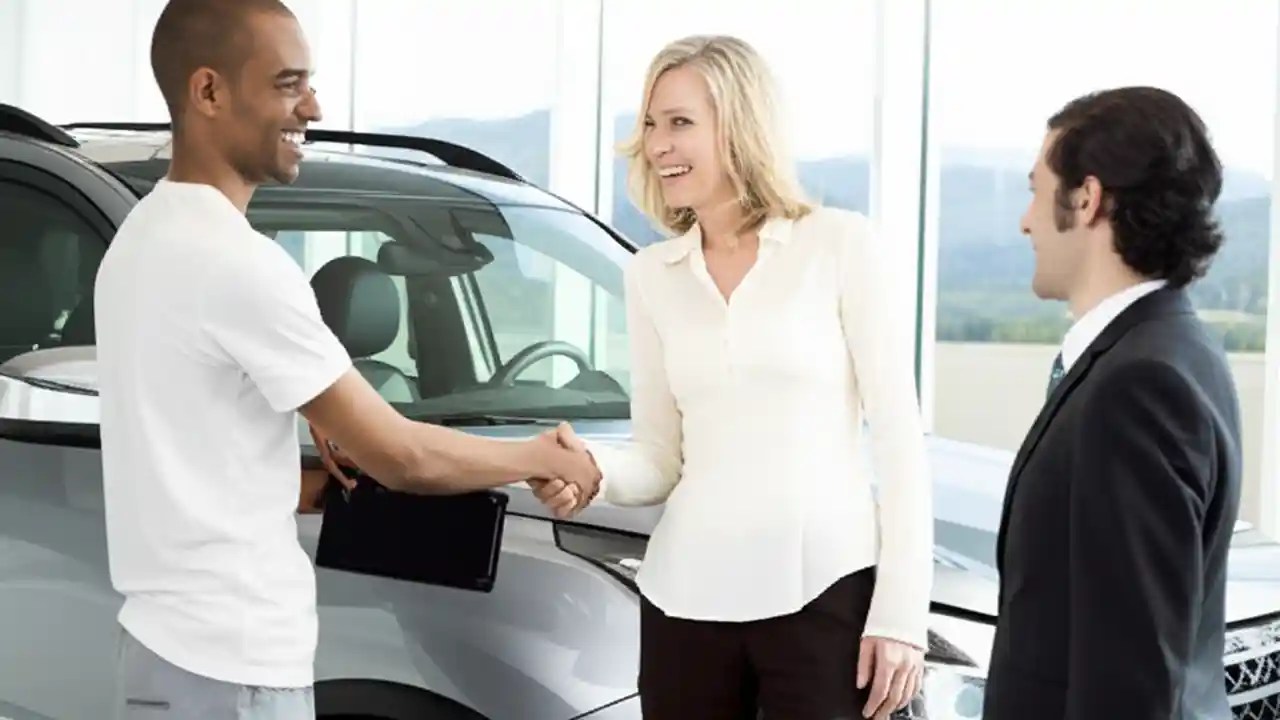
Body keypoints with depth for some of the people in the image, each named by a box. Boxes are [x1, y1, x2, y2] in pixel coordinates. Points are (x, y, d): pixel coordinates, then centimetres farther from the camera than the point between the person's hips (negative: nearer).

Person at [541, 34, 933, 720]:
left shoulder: (841, 243, -1)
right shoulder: (651, 273, 10)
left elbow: (899, 435, -3)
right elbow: (660, 458, 11)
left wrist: (901, 611, -8)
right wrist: (593, 468, -11)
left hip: (824, 590, -4)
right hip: (687, 597, 4)